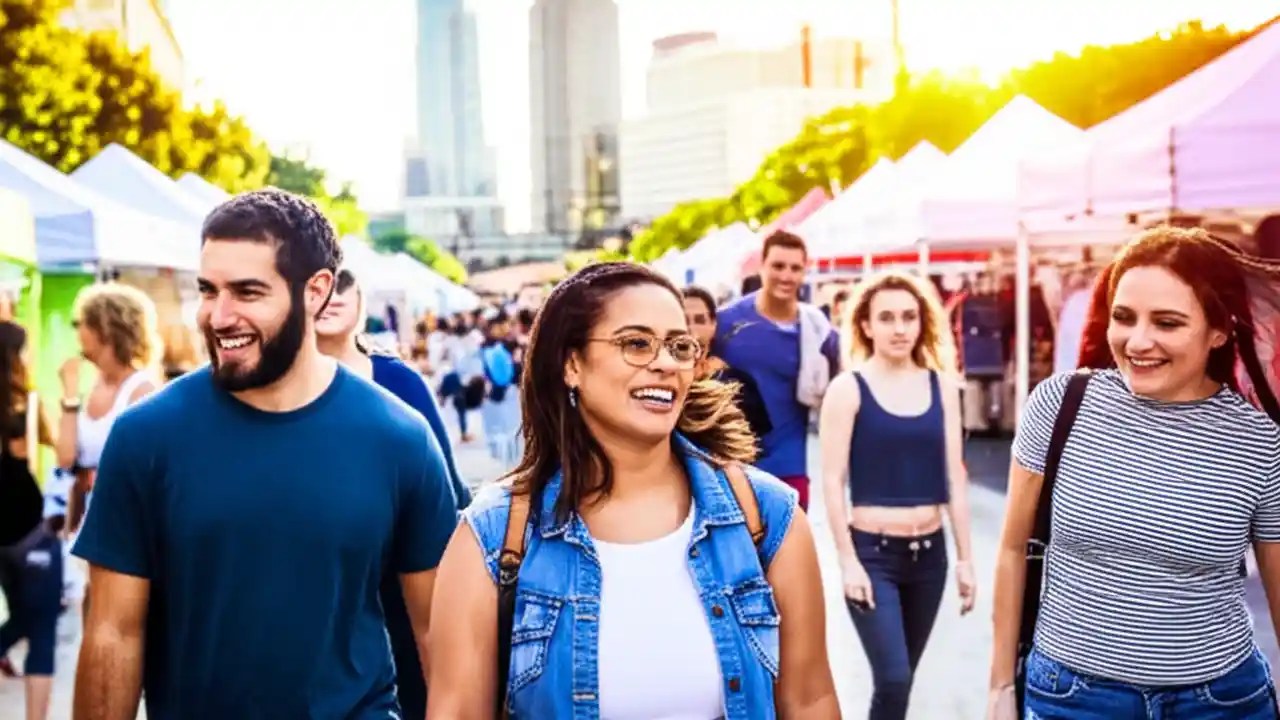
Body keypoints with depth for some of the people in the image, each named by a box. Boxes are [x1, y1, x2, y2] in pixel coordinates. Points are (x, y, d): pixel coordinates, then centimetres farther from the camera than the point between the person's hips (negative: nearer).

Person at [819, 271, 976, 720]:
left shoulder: (942, 386, 5)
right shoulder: (847, 389, -7)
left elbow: (954, 476, 6)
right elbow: (832, 481, -9)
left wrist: (965, 557, 5)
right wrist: (848, 561, -13)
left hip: (930, 550, 4)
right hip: (873, 551, -4)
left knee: (901, 677, 13)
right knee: (893, 679, -11)